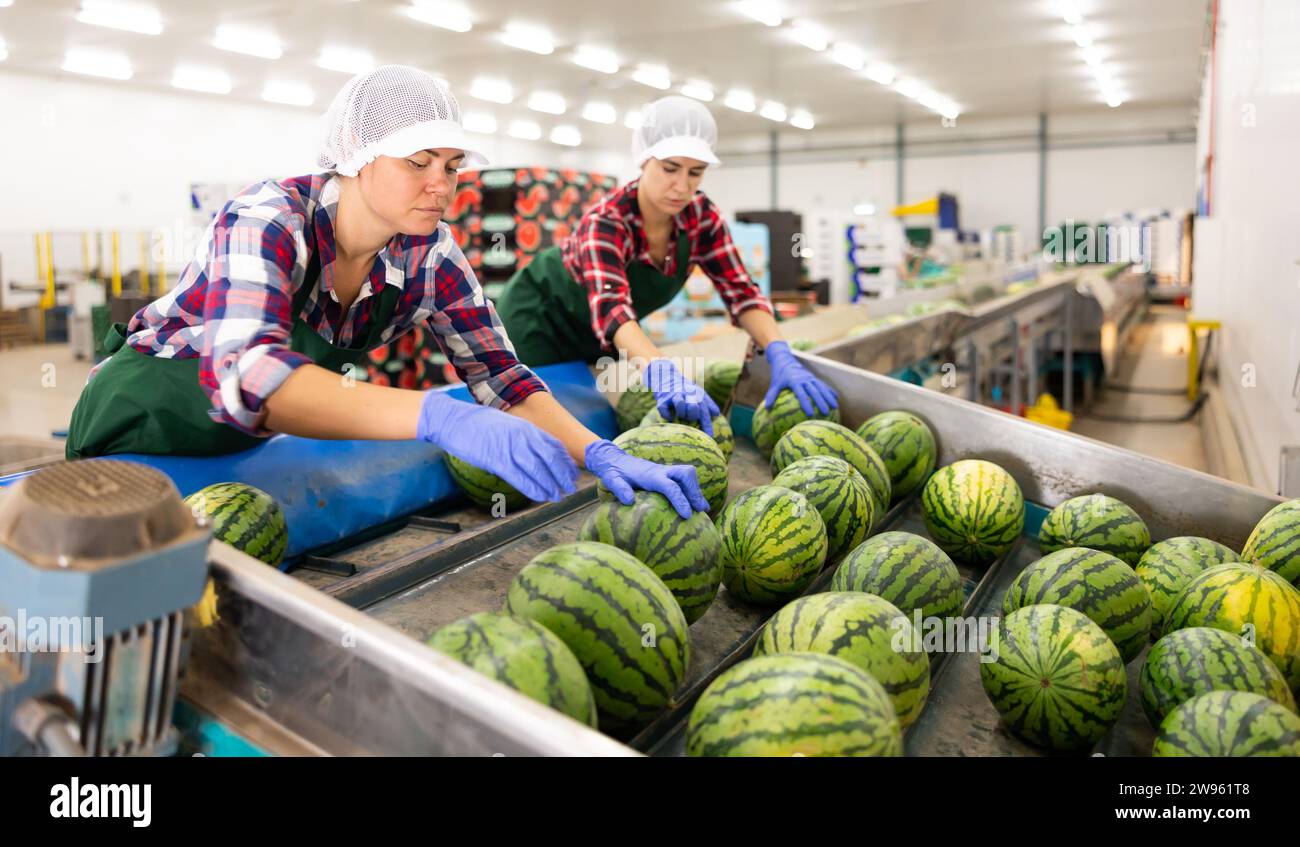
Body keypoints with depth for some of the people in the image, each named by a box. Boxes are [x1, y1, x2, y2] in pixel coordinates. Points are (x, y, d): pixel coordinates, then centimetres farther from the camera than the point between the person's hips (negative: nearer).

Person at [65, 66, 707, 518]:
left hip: (249, 441, 5)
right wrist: (440, 416, -63)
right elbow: (243, 374, -50)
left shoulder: (429, 255, -17)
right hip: (141, 424, -4)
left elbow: (498, 374, -14)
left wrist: (598, 453, -32)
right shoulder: (266, 221, -33)